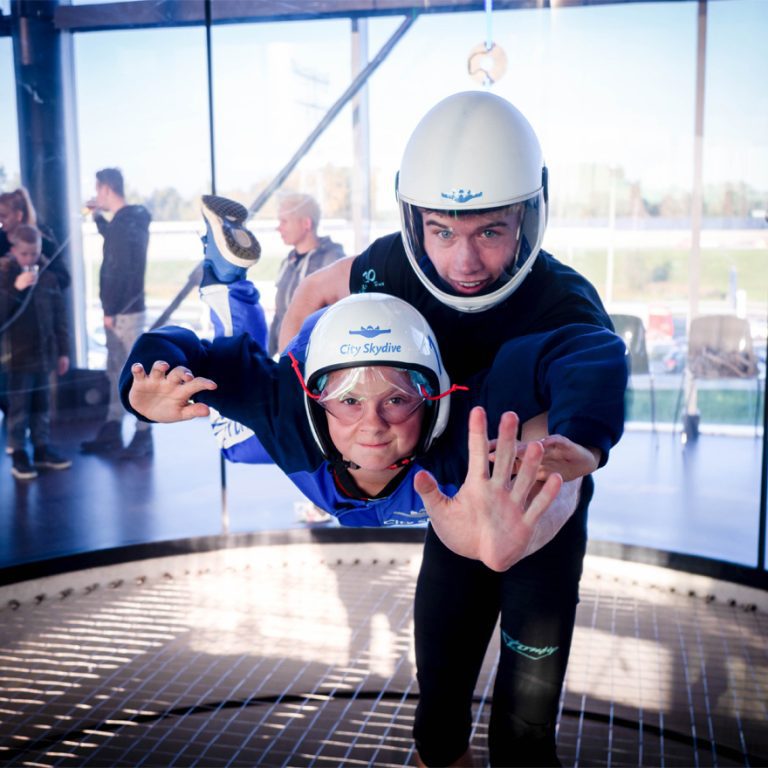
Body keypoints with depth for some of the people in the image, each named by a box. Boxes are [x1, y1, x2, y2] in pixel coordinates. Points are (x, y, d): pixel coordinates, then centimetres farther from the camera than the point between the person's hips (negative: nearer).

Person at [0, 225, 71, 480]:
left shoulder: (48, 278, 4)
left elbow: (59, 317, 10)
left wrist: (62, 351, 9)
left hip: (44, 354, 4)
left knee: (42, 405, 14)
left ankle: (42, 450, 25)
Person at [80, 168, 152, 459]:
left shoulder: (123, 223, -17)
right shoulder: (130, 219, 13)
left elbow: (119, 271, -21)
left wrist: (110, 310, -18)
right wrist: (98, 216, 27)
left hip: (124, 310, -10)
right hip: (123, 309, 10)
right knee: (116, 371, 13)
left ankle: (143, 435, 1)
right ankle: (112, 433, 21)